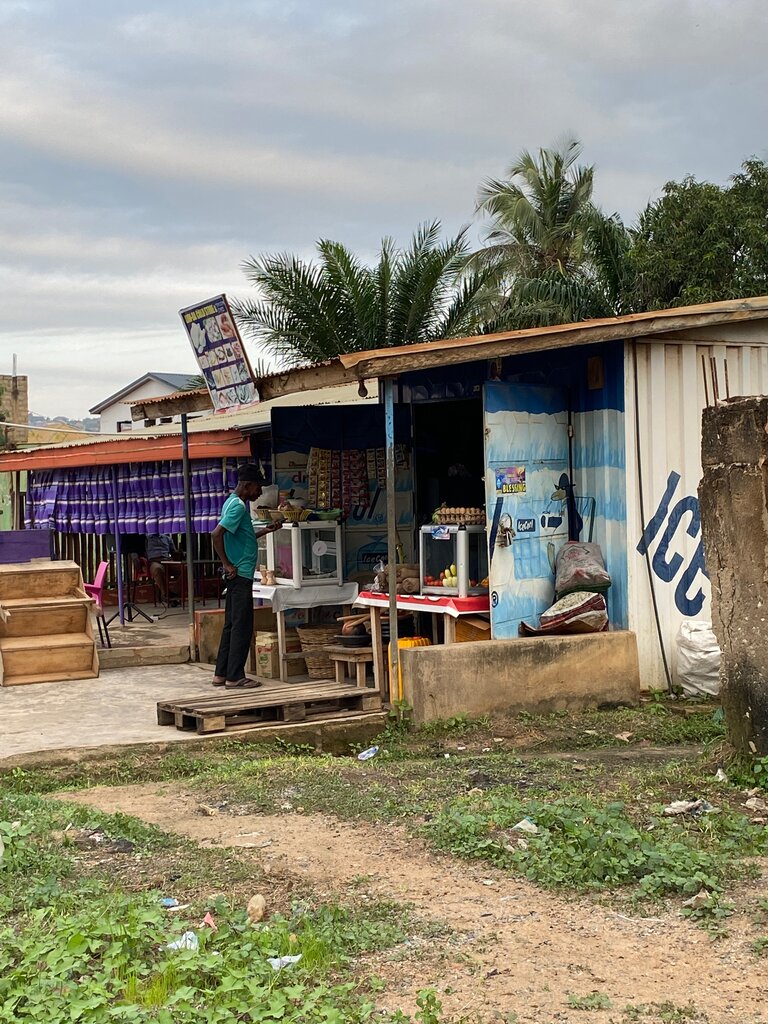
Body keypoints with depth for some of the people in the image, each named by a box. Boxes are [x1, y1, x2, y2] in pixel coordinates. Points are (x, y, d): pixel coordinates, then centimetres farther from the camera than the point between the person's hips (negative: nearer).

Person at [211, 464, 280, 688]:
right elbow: (216, 534, -26)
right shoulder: (238, 506, -15)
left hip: (237, 576, 10)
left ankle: (221, 674, 16)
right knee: (242, 626, -5)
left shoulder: (234, 502, 16)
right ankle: (235, 677, -2)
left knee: (232, 625, 12)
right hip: (240, 574, -10)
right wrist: (227, 564, -20)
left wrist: (265, 531, 21)